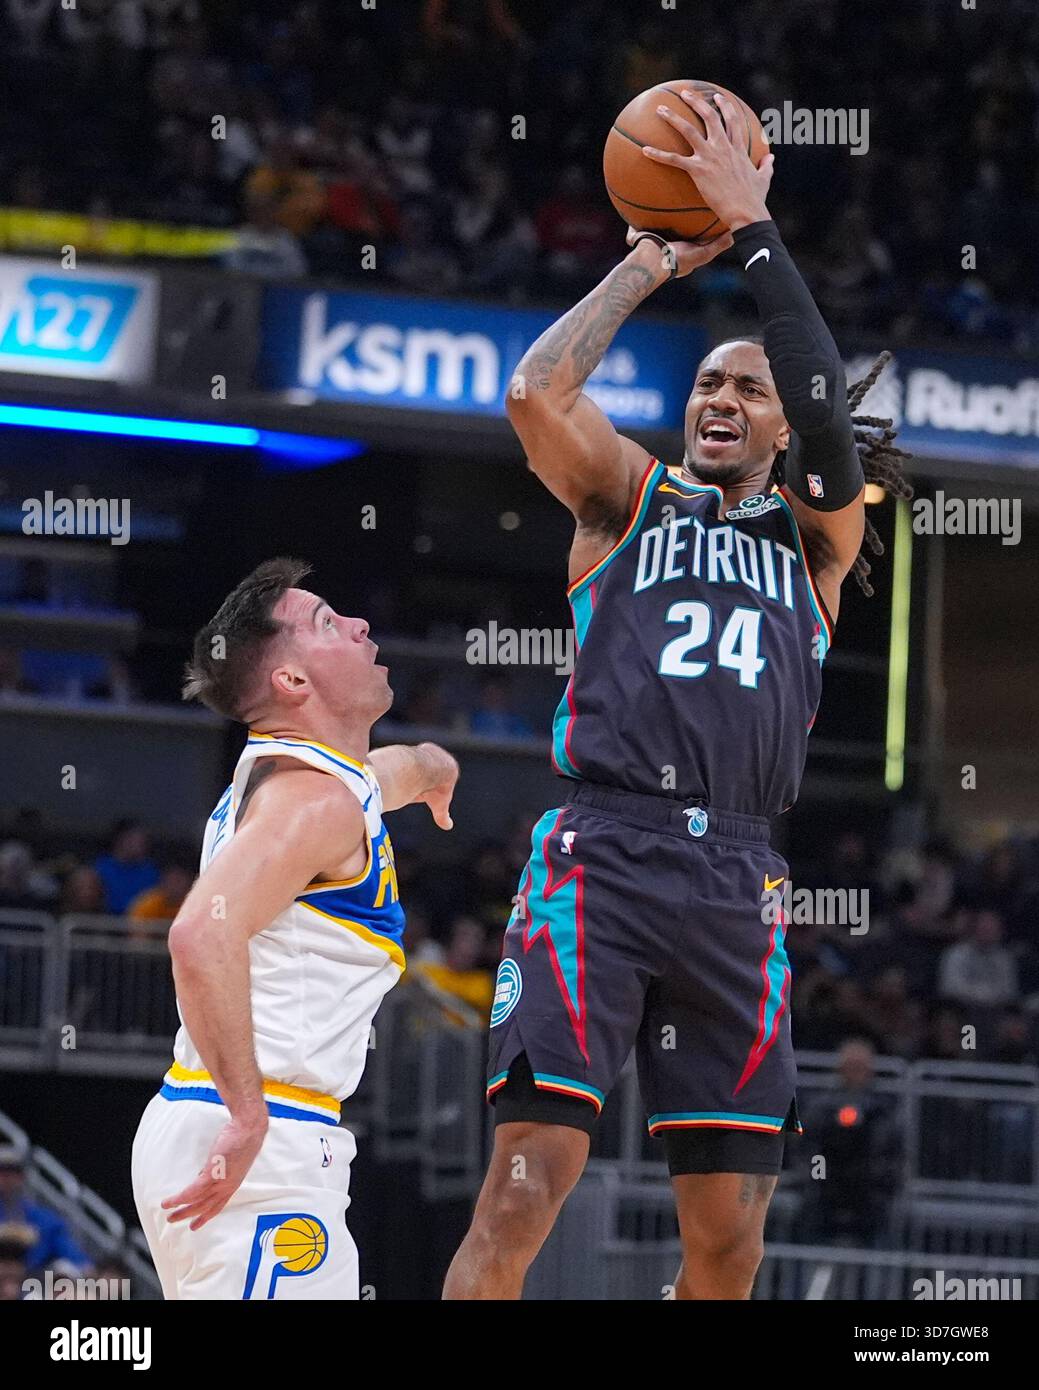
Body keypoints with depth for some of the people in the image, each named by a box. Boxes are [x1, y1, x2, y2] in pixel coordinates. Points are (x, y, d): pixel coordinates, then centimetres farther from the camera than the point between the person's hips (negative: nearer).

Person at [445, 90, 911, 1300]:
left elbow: (831, 421, -1)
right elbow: (535, 394, -3)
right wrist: (648, 267, 7)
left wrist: (751, 229, 0)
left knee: (728, 1244, 2)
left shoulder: (816, 537, 20)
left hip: (735, 881, 3)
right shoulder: (630, 498, 16)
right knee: (523, 1191, -16)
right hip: (601, 849, -3)